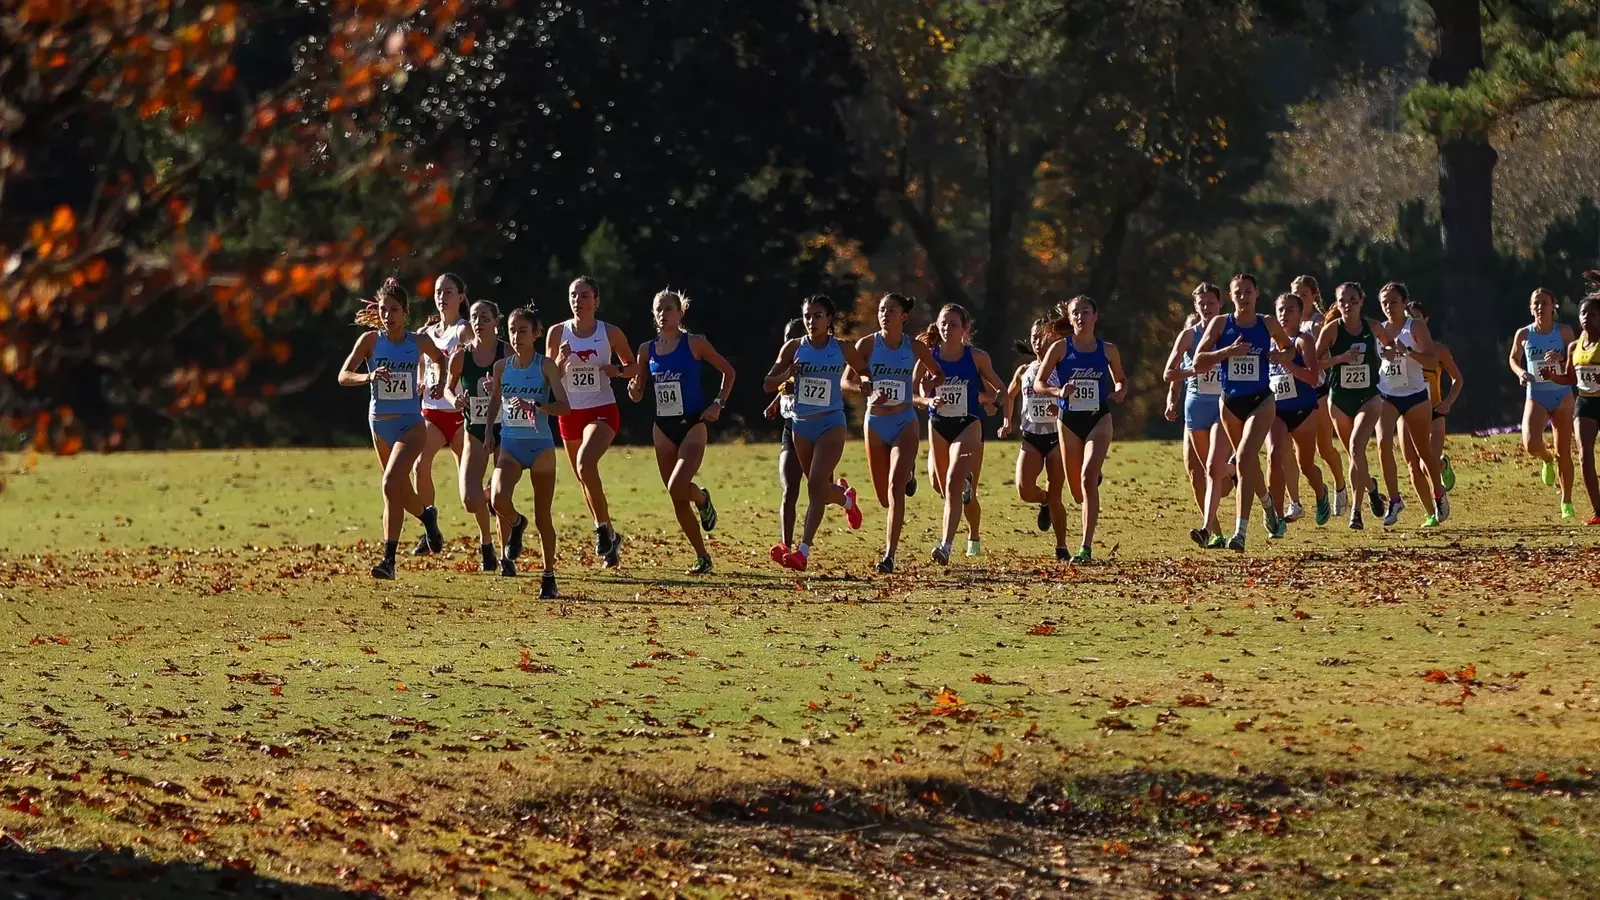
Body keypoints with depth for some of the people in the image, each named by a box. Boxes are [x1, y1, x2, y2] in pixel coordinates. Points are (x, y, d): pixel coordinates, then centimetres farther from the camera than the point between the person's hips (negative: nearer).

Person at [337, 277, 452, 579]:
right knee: (401, 491, 18)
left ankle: (389, 559, -22)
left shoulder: (419, 342, -4)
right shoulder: (370, 340, -5)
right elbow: (343, 376, -12)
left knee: (391, 485, -22)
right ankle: (427, 515, 53)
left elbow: (440, 360, 18)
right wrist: (368, 377, -31)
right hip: (380, 424, 3)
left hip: (411, 424, -3)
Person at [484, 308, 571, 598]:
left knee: (542, 517, 1)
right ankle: (515, 524, 12)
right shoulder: (501, 367, 5)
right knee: (498, 499, -24)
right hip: (509, 445, 2)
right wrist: (489, 434, 11)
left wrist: (535, 406, -29)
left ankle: (549, 577, 14)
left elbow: (564, 406, -15)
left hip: (540, 446, -2)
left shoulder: (546, 366, -6)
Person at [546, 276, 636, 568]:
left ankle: (603, 528, -17)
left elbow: (633, 367, 9)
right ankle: (609, 537, 31)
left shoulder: (611, 333, -4)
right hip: (570, 413, 4)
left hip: (602, 412, -4)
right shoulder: (558, 333, 0)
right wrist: (561, 361, -17)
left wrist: (617, 370, -13)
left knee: (585, 463, -29)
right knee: (585, 480, 12)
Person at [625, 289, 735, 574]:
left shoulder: (694, 344, -4)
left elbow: (728, 371, 4)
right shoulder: (647, 350, 7)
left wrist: (718, 404, -6)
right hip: (663, 427, 5)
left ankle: (702, 499, 12)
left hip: (692, 424, -5)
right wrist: (634, 388, -12)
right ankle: (702, 557, 16)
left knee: (678, 487, -24)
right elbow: (637, 396, 11)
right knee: (677, 499, 4)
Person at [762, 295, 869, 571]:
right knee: (820, 489, 15)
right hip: (801, 424, 4)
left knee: (816, 484, -19)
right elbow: (769, 384, 3)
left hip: (831, 424, -4)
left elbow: (866, 373, 11)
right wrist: (787, 374, -17)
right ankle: (846, 498, 52)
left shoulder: (843, 349, -3)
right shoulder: (794, 348, 1)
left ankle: (803, 550, -23)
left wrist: (866, 386, -10)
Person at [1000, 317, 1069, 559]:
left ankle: (1061, 547, 8)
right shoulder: (1024, 371, 9)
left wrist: (1061, 408, -28)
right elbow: (1009, 396, 25)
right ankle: (1044, 502, 22)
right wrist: (1007, 421, 11)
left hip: (1056, 437, -3)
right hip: (1030, 437, 3)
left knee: (1055, 496, -5)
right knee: (1024, 491, -14)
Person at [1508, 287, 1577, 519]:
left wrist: (1561, 358, -23)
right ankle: (1546, 460, 16)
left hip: (1562, 396, 0)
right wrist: (1520, 372, -7)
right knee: (1531, 444, -22)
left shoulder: (1564, 332, -4)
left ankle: (1566, 502, 18)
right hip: (1536, 397, 0)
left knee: (1564, 452, 3)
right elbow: (1514, 359, 14)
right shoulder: (1524, 334, -1)